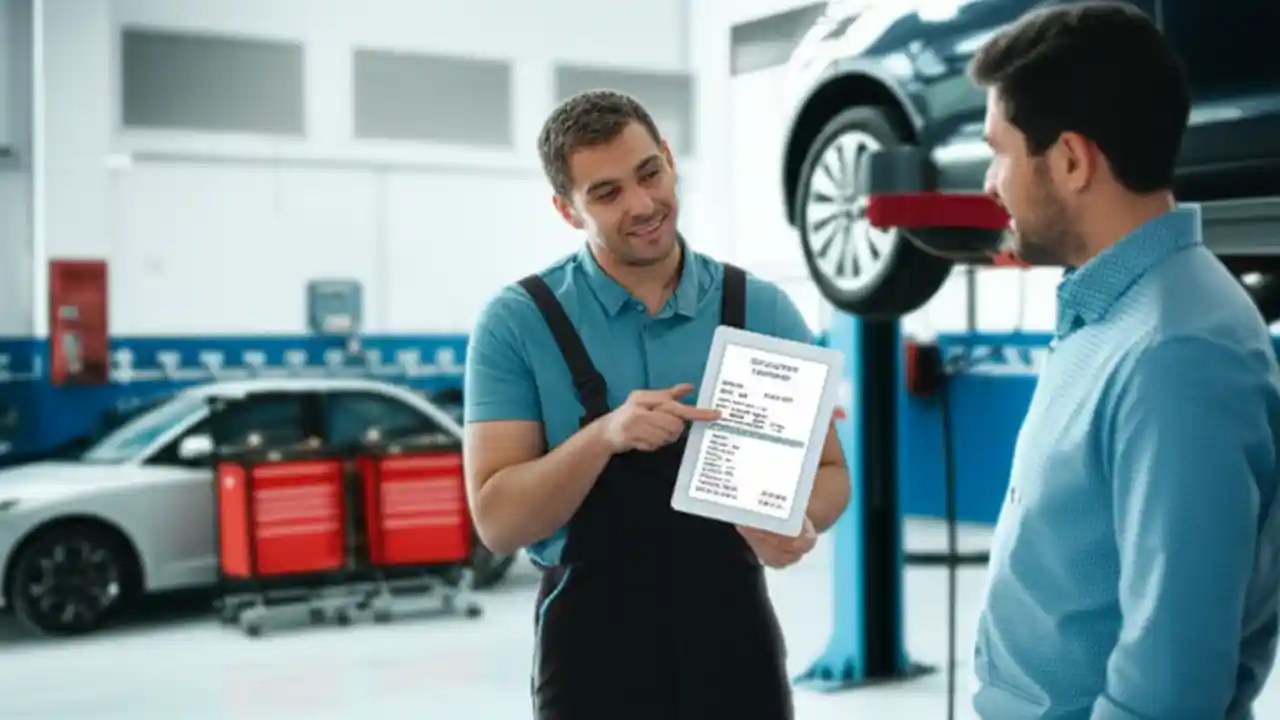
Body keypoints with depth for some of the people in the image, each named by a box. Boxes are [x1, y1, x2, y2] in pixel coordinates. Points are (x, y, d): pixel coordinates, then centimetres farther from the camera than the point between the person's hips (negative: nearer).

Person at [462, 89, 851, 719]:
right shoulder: (518, 322, -7)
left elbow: (827, 469, 5)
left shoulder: (762, 310, -1)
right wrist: (604, 436, -26)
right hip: (591, 650, -2)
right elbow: (498, 521, -10)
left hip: (735, 640, 2)